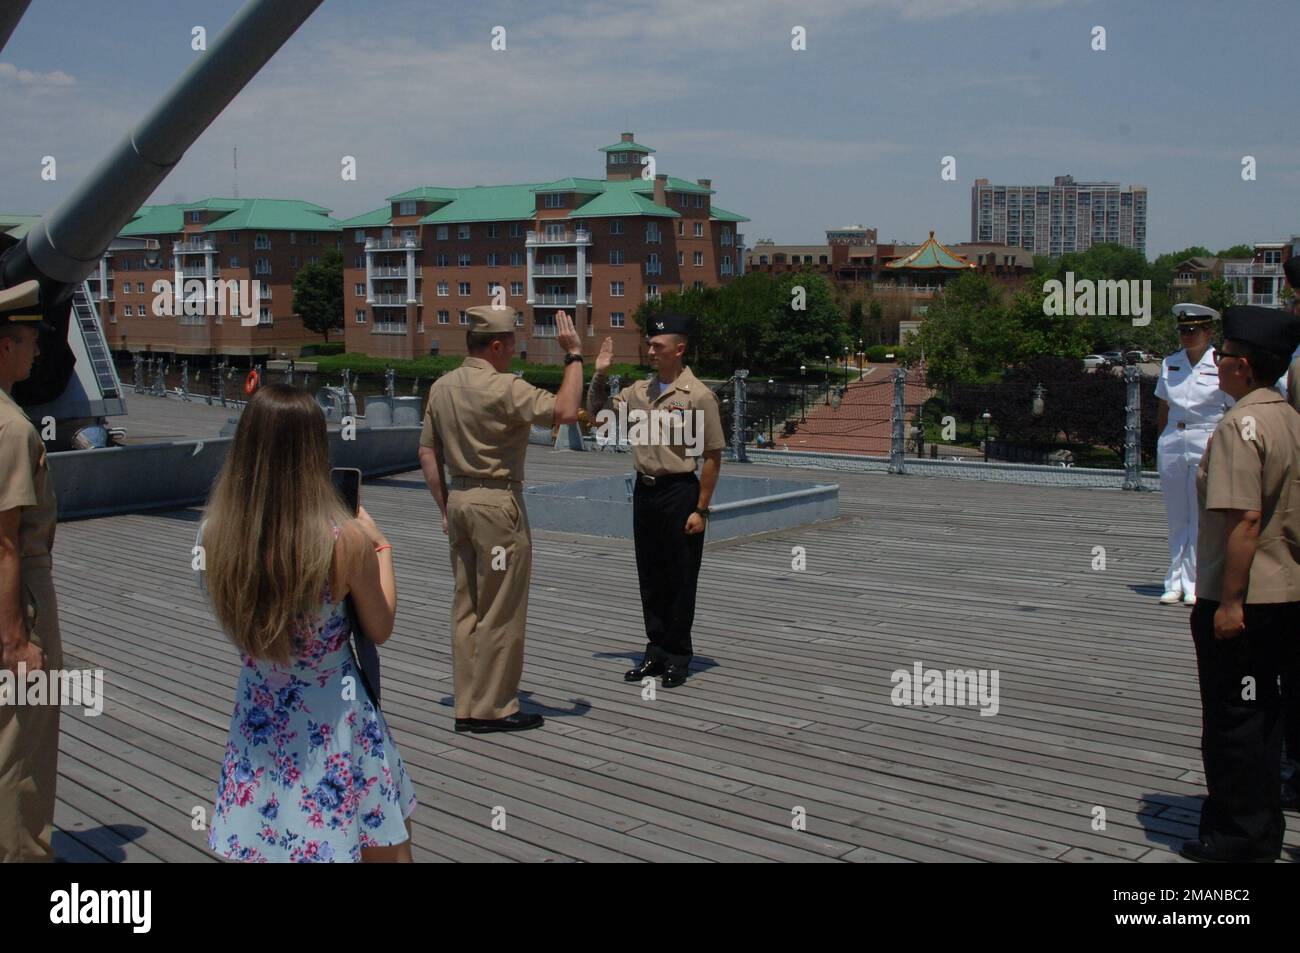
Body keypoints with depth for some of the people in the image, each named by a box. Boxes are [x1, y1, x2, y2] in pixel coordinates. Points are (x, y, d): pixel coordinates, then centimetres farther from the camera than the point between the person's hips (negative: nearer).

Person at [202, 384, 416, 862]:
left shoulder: (216, 533, -12)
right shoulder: (346, 540, -23)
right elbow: (380, 630, -6)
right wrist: (380, 547, 8)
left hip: (258, 726, 3)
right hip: (335, 727, -3)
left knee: (264, 845, 21)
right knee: (387, 849, 17)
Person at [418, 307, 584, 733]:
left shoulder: (441, 387, 9)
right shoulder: (504, 388, -15)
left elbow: (428, 452, 12)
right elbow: (565, 411, -23)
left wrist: (446, 506, 16)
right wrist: (574, 355, -13)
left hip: (458, 499, 8)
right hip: (498, 502, -8)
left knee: (466, 606, 12)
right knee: (501, 610, 0)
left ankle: (467, 706, 17)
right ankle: (492, 708, 5)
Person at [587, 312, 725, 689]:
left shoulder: (697, 396, -11)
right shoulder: (639, 392, 7)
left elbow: (713, 456, -11)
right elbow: (596, 412, 18)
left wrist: (700, 509, -13)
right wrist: (600, 375, 2)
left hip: (680, 492, -6)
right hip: (644, 491, 6)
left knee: (680, 579, 3)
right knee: (650, 577, 13)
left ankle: (677, 656, 14)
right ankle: (656, 650, 25)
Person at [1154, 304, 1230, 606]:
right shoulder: (1169, 364, 8)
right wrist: (1160, 446, 12)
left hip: (1208, 446, -4)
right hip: (1172, 444, 4)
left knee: (1201, 518, -1)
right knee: (1176, 518, 8)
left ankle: (1194, 585, 6)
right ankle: (1175, 583, 14)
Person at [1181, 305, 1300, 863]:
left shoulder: (1240, 425, -18)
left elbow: (1245, 518, -24)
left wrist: (1230, 600, -19)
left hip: (1241, 601, -9)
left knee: (1232, 719, 2)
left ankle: (1237, 837, 11)